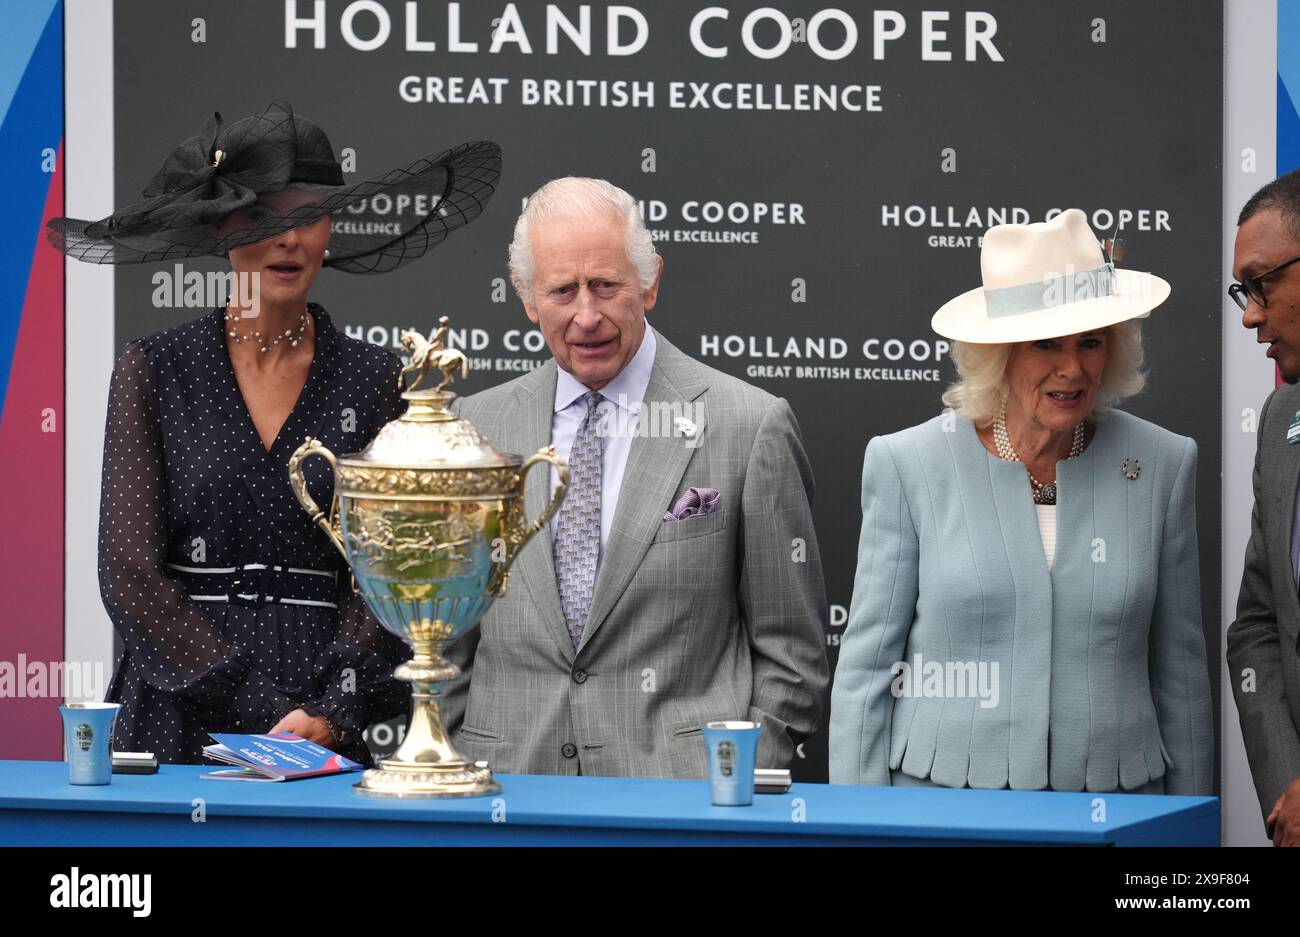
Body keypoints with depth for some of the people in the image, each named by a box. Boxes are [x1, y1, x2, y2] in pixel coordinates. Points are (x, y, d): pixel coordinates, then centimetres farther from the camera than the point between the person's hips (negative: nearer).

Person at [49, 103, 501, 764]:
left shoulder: (374, 381, 6)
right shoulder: (154, 370, 3)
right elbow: (129, 573, -4)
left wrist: (329, 712, -14)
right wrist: (266, 709, -12)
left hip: (328, 736, 1)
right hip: (177, 728, -1)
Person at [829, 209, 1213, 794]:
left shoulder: (1163, 465, 4)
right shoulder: (909, 465, -1)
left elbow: (1180, 668, 8)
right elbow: (866, 662, 1)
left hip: (1112, 810, 2)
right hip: (941, 796, -1)